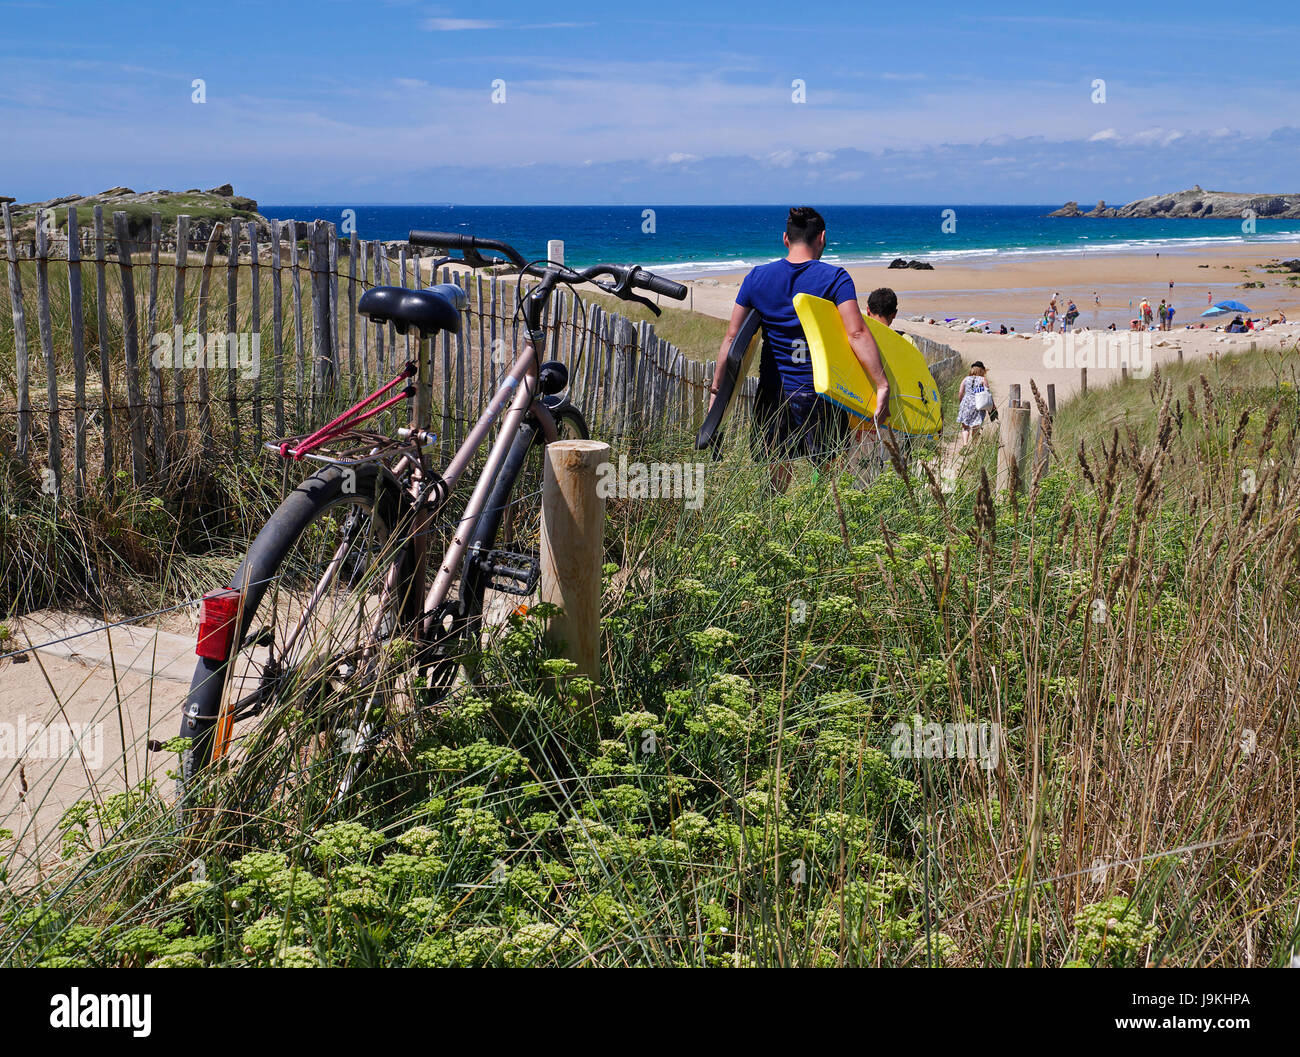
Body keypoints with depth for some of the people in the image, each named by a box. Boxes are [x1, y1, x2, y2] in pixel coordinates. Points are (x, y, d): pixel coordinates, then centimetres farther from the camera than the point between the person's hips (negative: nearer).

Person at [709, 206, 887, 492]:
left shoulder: (757, 277, 2)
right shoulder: (835, 277, -7)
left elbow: (732, 336, 1)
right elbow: (857, 333, -18)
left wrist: (716, 387, 7)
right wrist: (882, 385, -18)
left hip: (773, 393, 3)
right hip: (820, 392, -2)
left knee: (778, 480, 10)